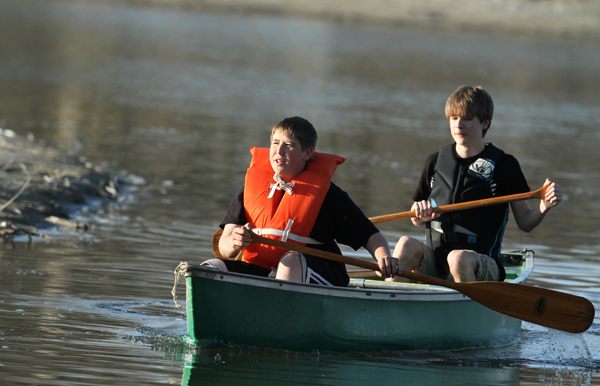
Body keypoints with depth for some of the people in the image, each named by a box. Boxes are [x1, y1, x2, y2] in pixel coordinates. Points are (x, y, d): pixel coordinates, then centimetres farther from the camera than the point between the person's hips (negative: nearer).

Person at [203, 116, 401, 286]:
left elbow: (369, 235, 2)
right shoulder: (252, 185, 9)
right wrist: (233, 244, -22)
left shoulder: (327, 194, 3)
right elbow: (224, 248, 4)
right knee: (211, 267, -19)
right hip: (258, 271, 3)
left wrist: (383, 256, -21)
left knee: (291, 260, -35)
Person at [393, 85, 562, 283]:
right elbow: (416, 220, 19)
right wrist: (420, 213, -5)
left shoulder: (504, 165, 2)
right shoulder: (435, 162, 12)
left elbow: (525, 223, 5)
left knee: (459, 258, -38)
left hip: (480, 265, -3)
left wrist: (543, 207, -16)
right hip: (435, 262, 3)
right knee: (407, 244, -29)